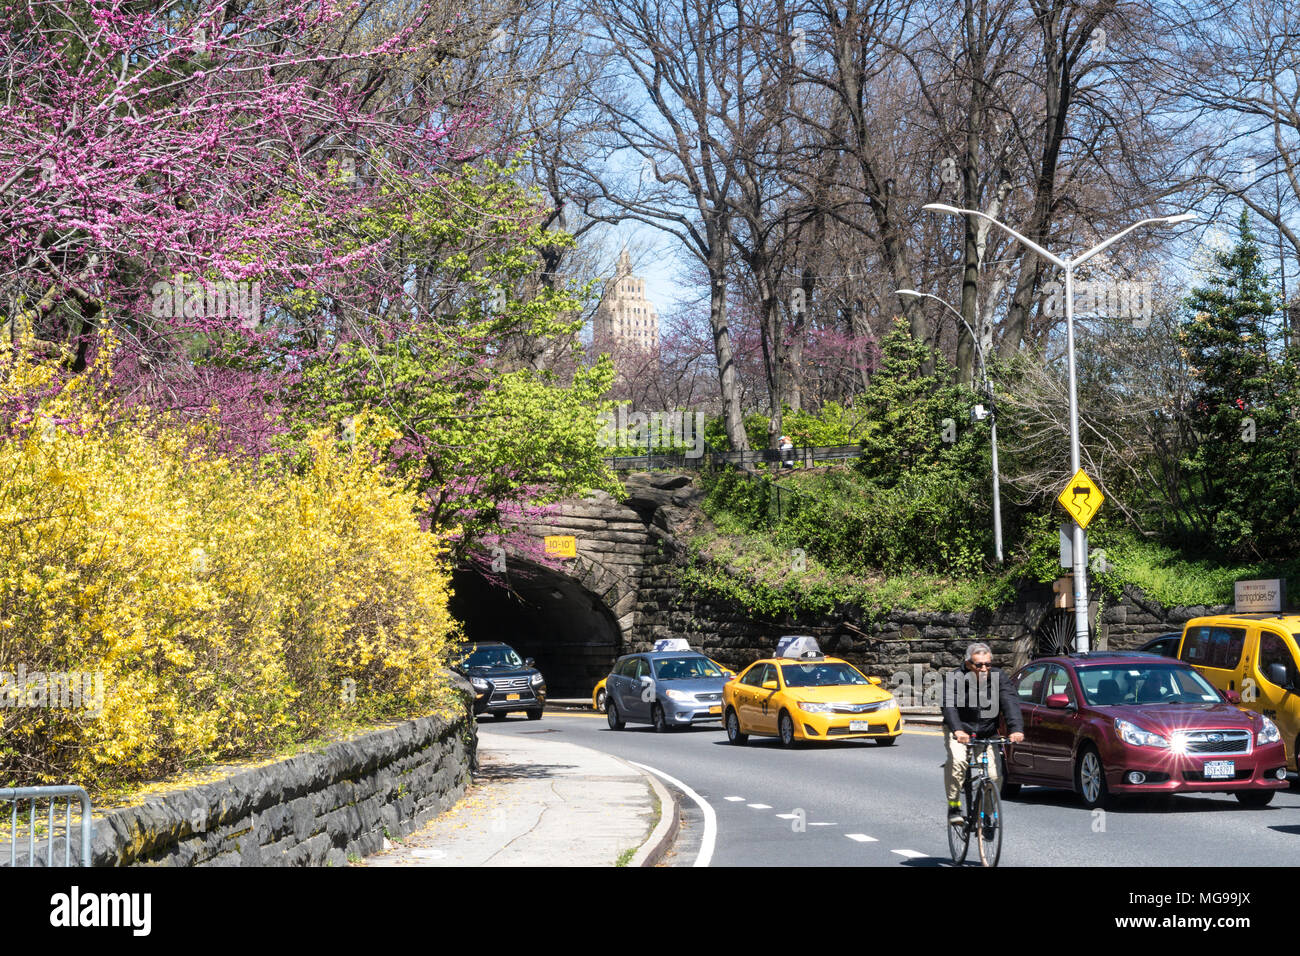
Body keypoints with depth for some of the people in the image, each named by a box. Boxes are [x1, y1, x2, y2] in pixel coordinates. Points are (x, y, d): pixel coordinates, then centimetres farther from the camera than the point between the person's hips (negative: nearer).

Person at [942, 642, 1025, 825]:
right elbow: (950, 706, -31)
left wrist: (1016, 728, -38)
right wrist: (957, 730, -50)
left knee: (994, 775, -12)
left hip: (988, 733, 2)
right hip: (960, 731, -2)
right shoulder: (956, 680, -16)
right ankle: (954, 807, -18)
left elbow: (1010, 702, -21)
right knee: (957, 761, -30)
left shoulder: (998, 677, -9)